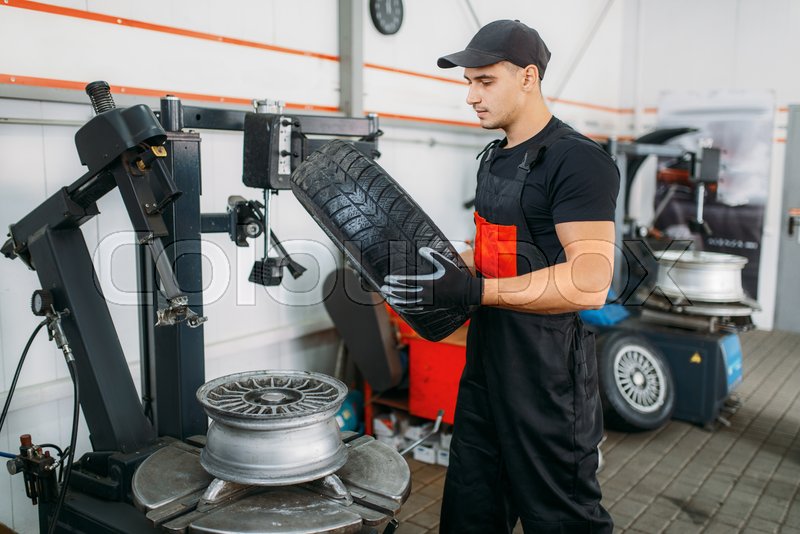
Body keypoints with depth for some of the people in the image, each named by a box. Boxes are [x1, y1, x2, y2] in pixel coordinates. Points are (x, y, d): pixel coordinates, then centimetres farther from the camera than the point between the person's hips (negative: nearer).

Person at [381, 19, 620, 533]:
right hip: (486, 357, 9)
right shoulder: (495, 158, 13)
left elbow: (589, 283, -25)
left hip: (547, 373, -9)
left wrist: (472, 290, -27)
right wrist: (449, 274, 6)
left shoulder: (577, 160, -16)